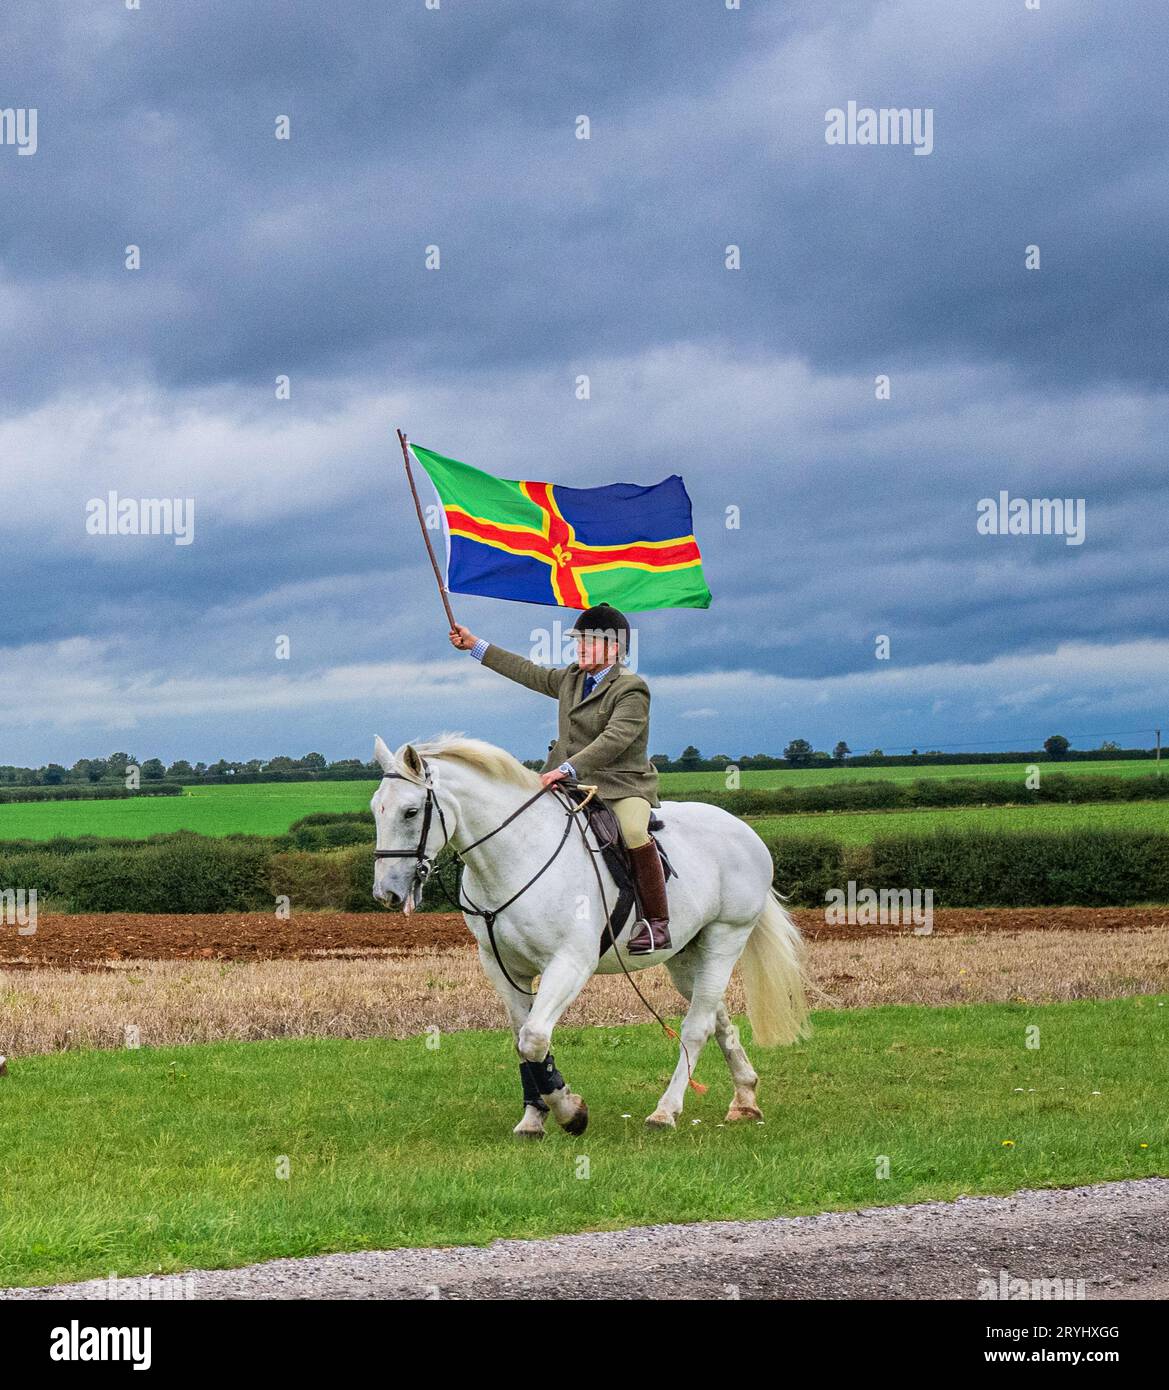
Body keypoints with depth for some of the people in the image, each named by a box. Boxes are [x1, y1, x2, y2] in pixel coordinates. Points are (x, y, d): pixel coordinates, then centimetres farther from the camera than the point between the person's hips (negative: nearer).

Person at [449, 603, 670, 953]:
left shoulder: (631, 689, -11)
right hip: (575, 786, 8)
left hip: (622, 786, -8)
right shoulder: (571, 678, 14)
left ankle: (657, 924, -28)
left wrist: (566, 769, -31)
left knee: (634, 833, -35)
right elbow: (530, 672, 26)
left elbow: (614, 740, -23)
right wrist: (475, 646, 28)